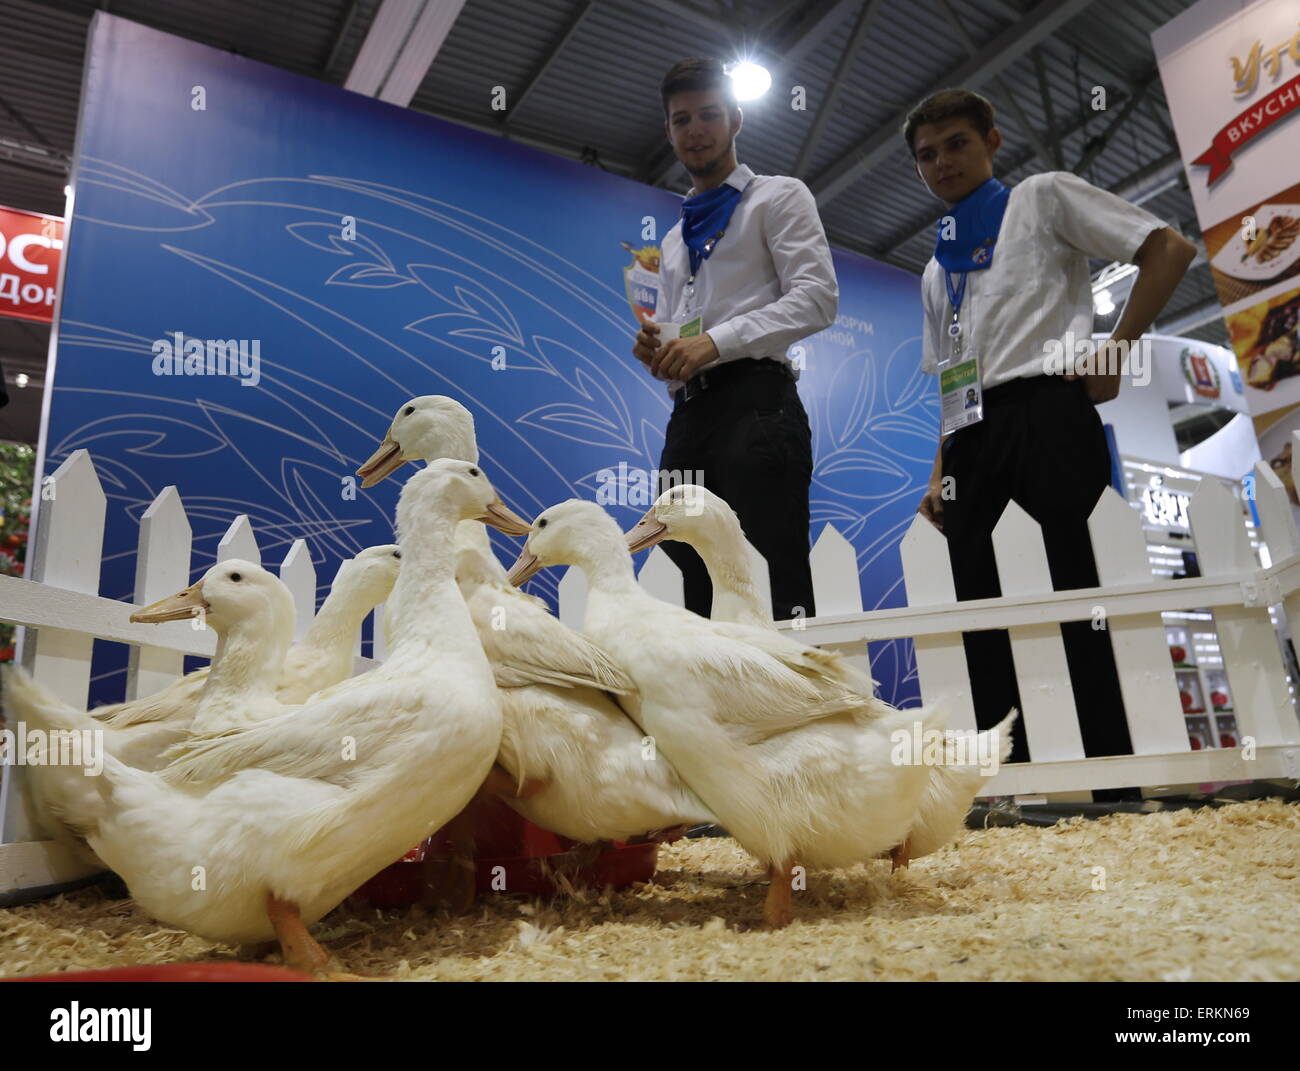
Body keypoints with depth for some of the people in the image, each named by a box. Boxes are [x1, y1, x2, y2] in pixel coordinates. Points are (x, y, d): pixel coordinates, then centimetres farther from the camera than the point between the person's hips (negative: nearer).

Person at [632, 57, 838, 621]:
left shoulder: (779, 196, 12)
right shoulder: (673, 240, 31)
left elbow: (817, 297, -4)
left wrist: (717, 341, -15)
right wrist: (654, 352, 4)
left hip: (756, 401, -6)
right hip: (687, 416, 6)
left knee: (777, 592, -14)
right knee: (697, 591, 2)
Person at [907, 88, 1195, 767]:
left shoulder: (1043, 197, 13)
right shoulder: (938, 269, 28)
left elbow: (1169, 249, 5)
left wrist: (1116, 350, -6)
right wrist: (940, 473, 10)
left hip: (1044, 409, -5)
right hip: (971, 434, 6)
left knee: (1076, 586, -11)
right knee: (976, 603, -1)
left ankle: (1114, 761, -5)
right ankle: (1009, 763, 4)